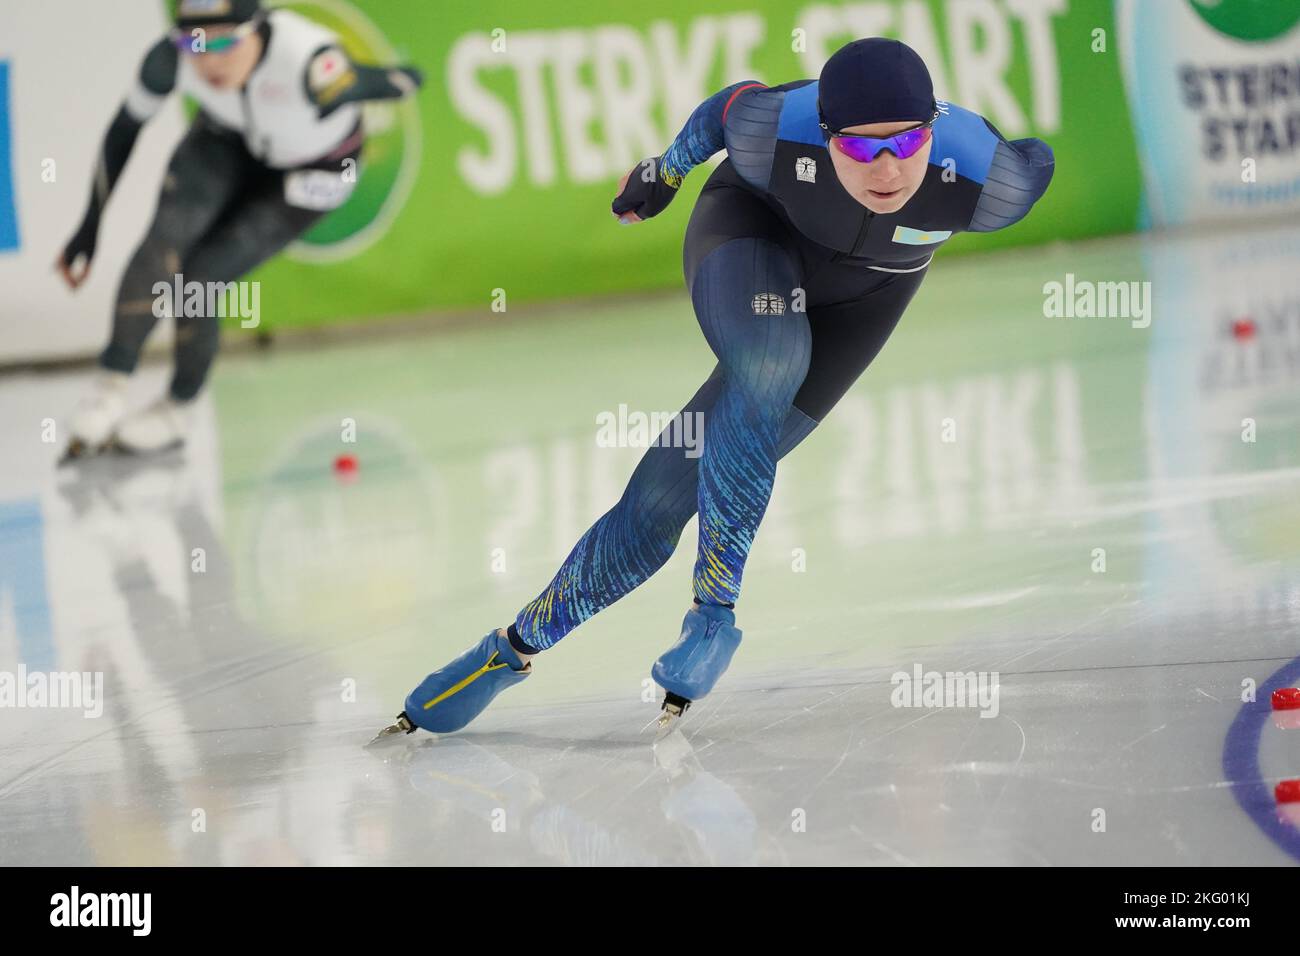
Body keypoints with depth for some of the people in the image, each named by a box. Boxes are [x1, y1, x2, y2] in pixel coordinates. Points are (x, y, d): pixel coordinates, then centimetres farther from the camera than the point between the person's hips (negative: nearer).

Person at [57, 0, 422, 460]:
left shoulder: (307, 64, -43)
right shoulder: (170, 58, -29)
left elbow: (405, 80, -28)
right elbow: (125, 129, -11)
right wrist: (90, 225, -7)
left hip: (313, 168, -3)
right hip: (230, 142, 3)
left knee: (199, 278, -12)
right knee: (164, 239, -23)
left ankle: (177, 410, 15)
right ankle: (110, 391, -11)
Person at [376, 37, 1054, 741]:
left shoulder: (987, 181, -37)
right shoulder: (774, 133, -35)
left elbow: (1034, 161, -12)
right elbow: (727, 106, -11)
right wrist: (666, 169, 10)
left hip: (862, 295, 2)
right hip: (751, 225, -1)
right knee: (768, 364, -35)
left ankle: (521, 643, 0)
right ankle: (714, 609, -20)